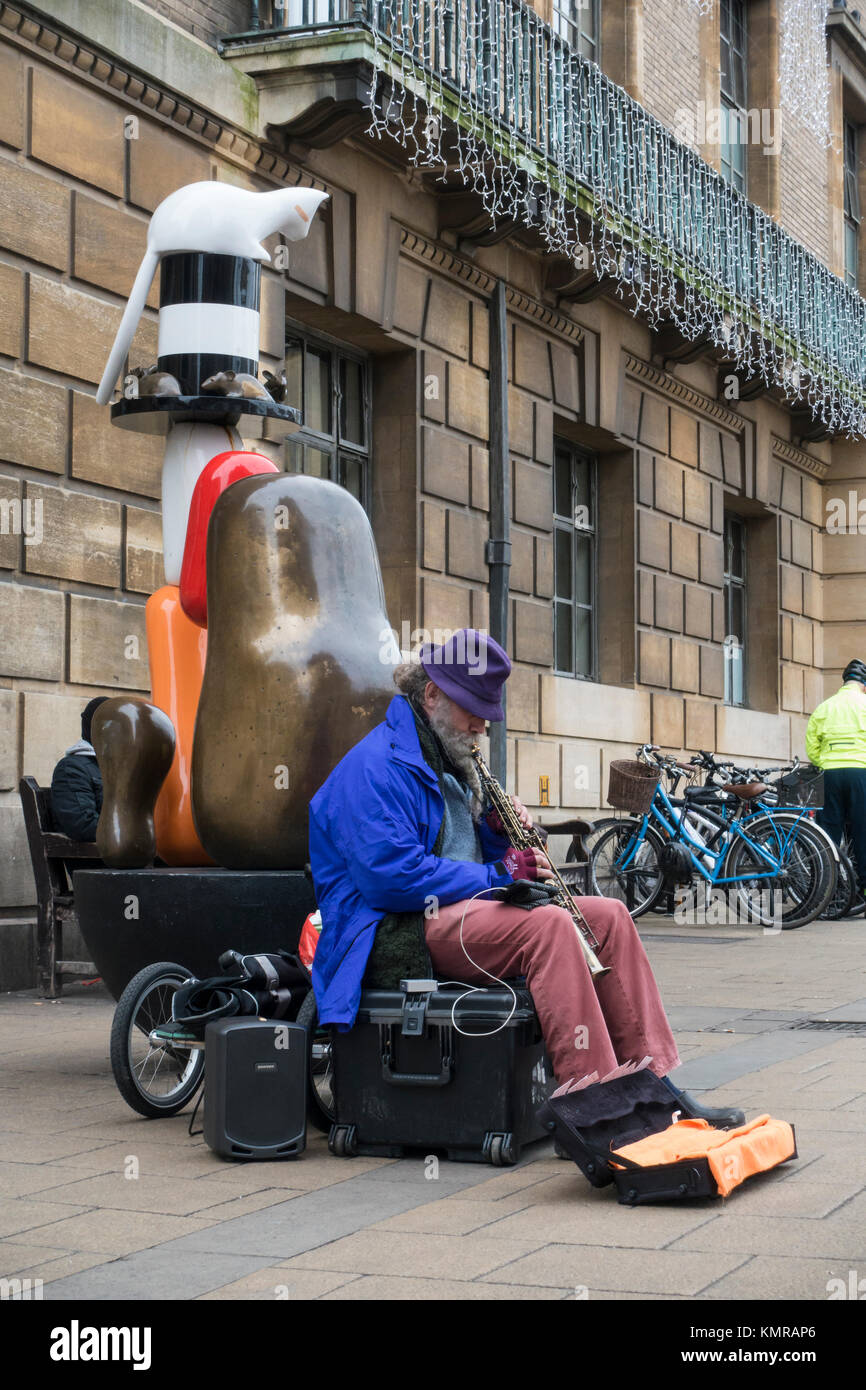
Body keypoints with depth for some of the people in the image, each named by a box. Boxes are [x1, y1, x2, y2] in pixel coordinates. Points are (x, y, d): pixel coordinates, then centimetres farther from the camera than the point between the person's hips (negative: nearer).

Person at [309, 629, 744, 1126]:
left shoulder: (453, 762, 20)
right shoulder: (376, 766, -13)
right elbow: (390, 876, -25)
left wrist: (501, 832, 3)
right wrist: (496, 876, -18)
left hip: (464, 907, 10)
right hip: (404, 930, -10)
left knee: (610, 914, -1)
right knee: (548, 924, -32)